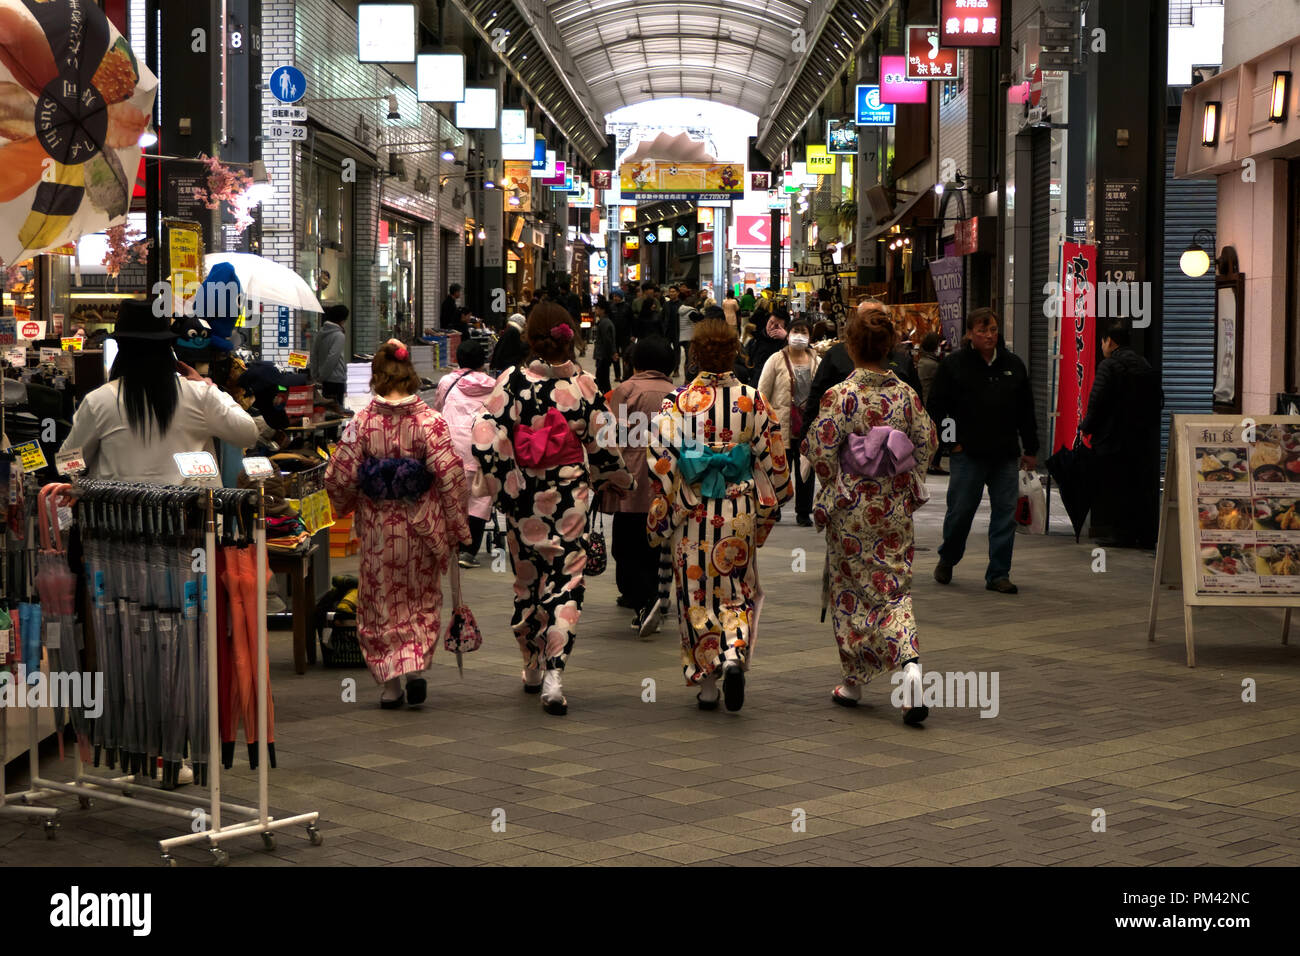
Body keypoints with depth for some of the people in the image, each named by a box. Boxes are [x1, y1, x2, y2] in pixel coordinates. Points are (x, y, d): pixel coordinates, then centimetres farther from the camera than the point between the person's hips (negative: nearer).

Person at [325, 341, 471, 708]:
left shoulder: (361, 423, -9)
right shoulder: (431, 422, -11)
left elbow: (338, 478, -6)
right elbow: (451, 477, -13)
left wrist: (345, 506, 16)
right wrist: (458, 527, -4)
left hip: (378, 529, 0)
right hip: (423, 527, 0)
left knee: (381, 601, 13)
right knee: (423, 599, 17)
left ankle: (390, 682, 13)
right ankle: (417, 667, 1)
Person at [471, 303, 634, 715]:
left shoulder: (513, 381, -9)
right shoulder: (584, 385, -7)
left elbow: (487, 436, -15)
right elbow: (602, 442, -1)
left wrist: (498, 484, -3)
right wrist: (618, 478, 17)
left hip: (524, 498, 1)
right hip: (570, 498, -1)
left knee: (528, 579, 17)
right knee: (567, 580, 3)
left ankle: (533, 666, 31)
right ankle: (554, 674, -11)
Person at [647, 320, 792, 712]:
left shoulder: (677, 403, -8)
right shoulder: (754, 401, -4)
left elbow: (661, 462, -9)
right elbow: (772, 460, 1)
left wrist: (661, 517, 0)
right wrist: (769, 504, 15)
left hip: (690, 513, -1)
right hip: (739, 513, 1)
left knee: (697, 594, 10)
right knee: (737, 591, 13)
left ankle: (705, 679, 13)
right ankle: (734, 655, -11)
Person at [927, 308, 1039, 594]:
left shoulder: (1013, 365, 11)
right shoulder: (953, 365, 0)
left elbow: (1026, 411, 16)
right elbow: (936, 407, 1)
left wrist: (1030, 449, 14)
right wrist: (950, 440, -5)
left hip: (1006, 455, 3)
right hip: (967, 454, -3)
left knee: (1005, 513, 1)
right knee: (960, 509, 2)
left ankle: (998, 574, 8)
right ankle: (947, 559, 27)